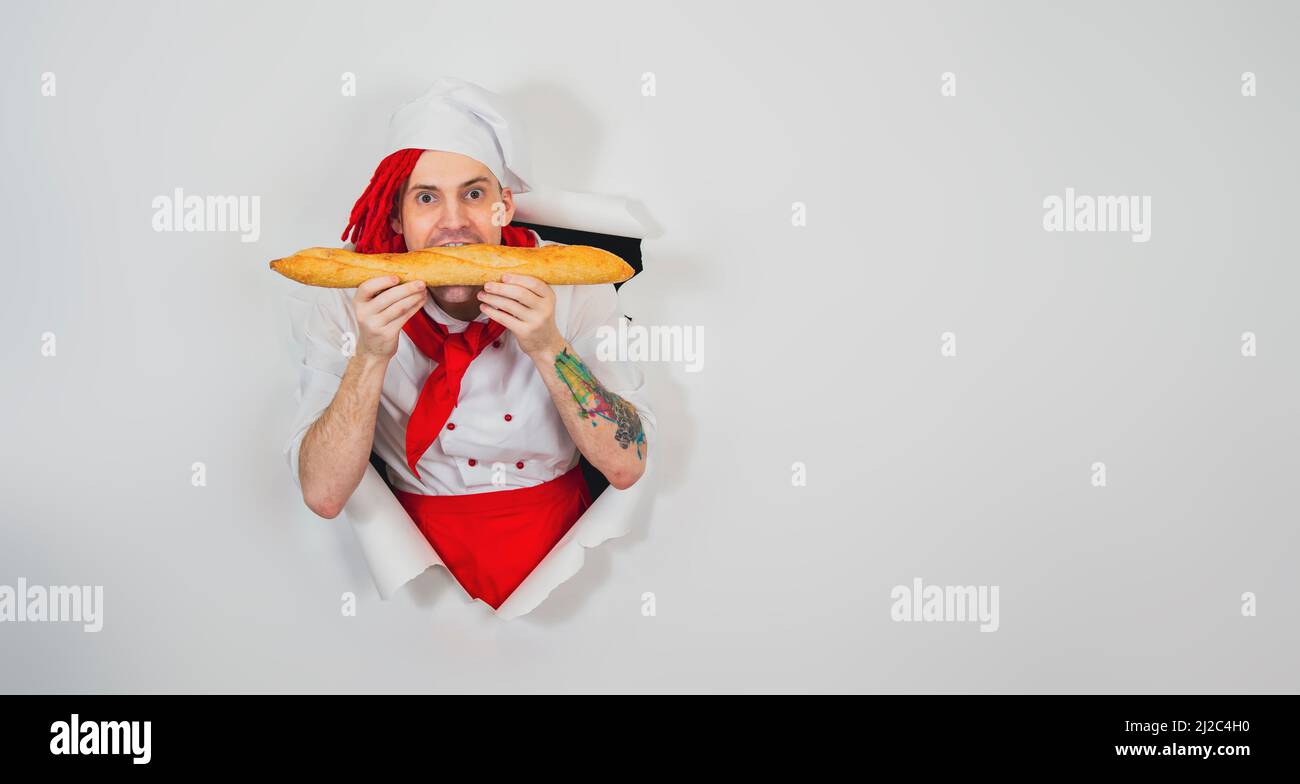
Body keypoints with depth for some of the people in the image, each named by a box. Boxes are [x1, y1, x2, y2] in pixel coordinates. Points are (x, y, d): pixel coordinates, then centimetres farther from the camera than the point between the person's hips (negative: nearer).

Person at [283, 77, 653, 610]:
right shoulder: (347, 304, -6)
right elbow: (323, 496, -12)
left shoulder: (573, 284, -6)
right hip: (423, 550, 0)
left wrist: (548, 348, -22)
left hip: (560, 539, 1)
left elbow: (626, 467, -9)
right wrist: (370, 357, -24)